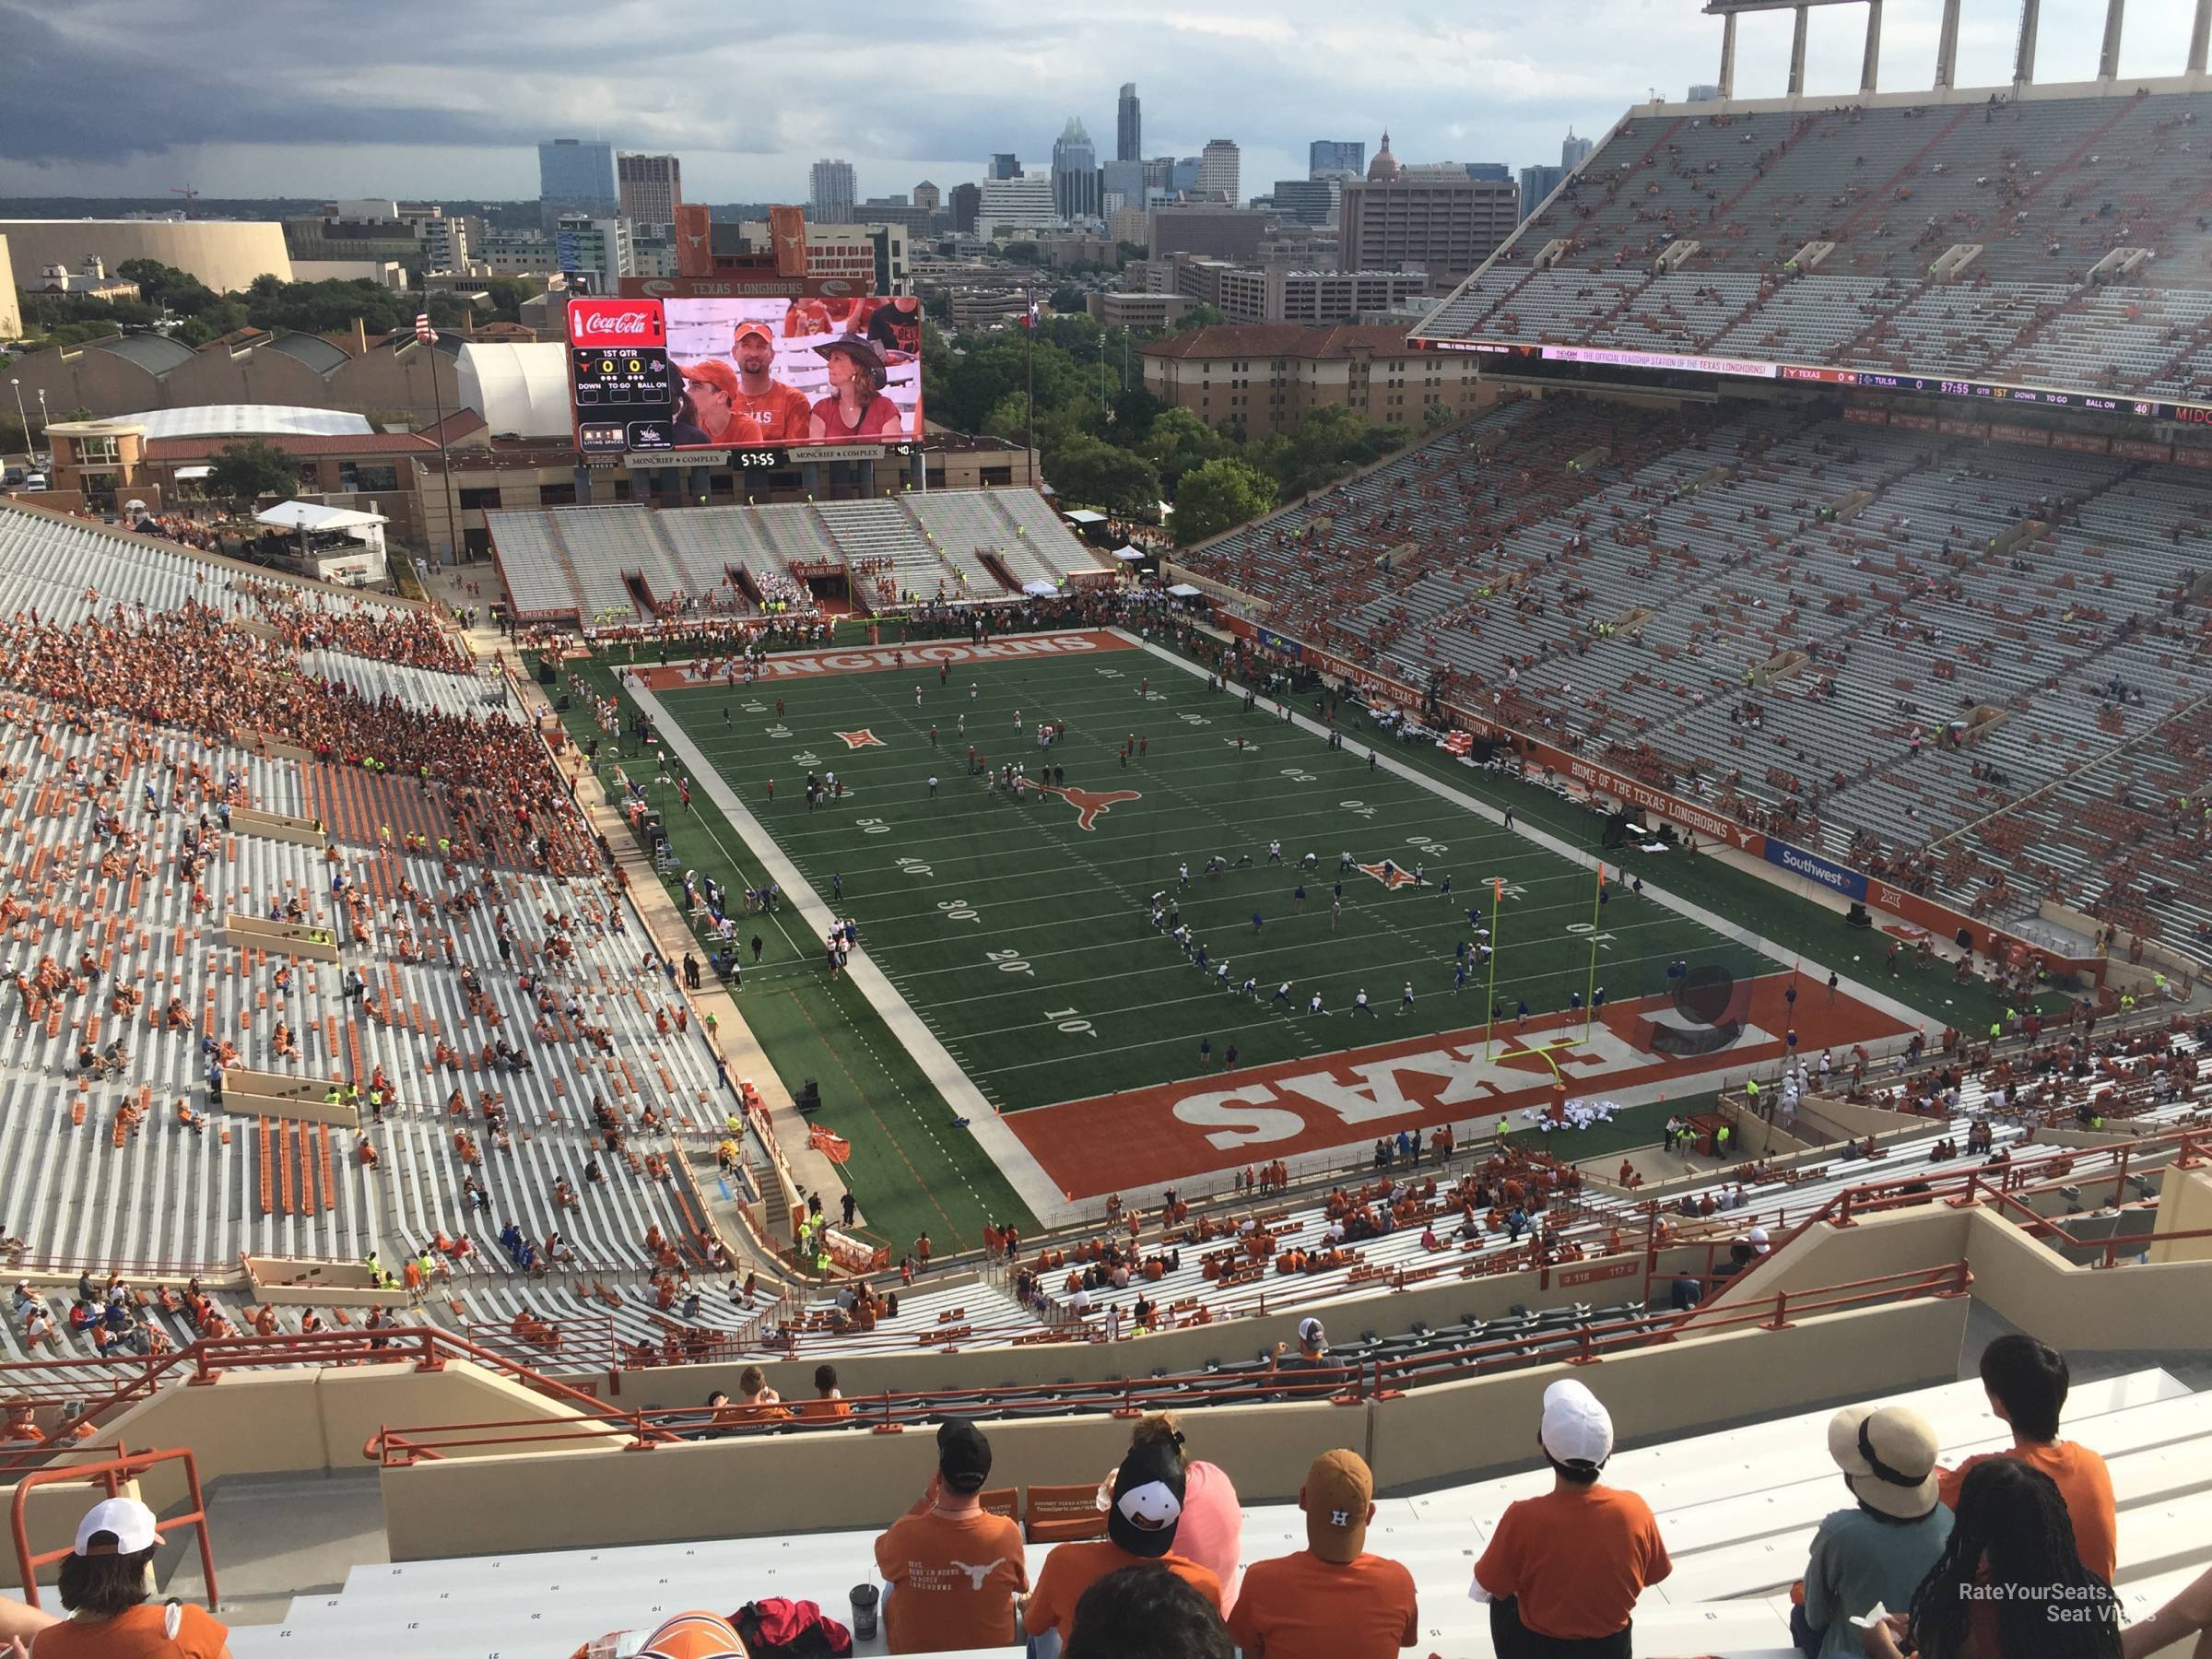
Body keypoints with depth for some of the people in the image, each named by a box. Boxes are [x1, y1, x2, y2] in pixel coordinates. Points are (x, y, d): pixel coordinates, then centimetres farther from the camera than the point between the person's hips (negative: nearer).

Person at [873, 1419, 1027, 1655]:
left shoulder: (905, 1535, -31)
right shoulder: (1008, 1532, -27)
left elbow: (883, 1554, -4)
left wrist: (927, 1498, -7)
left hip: (915, 1651, 0)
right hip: (992, 1648, 1)